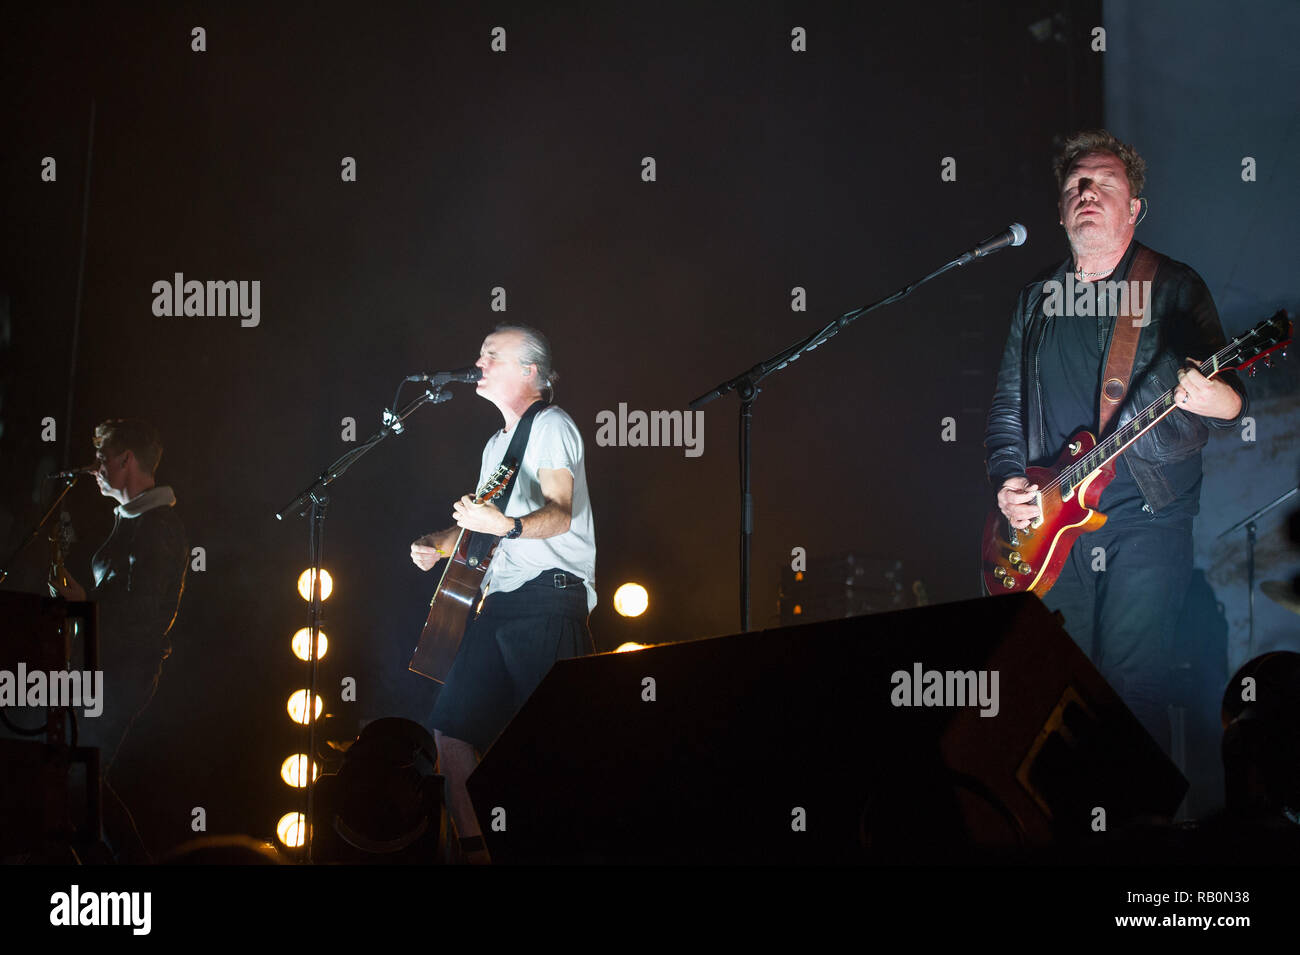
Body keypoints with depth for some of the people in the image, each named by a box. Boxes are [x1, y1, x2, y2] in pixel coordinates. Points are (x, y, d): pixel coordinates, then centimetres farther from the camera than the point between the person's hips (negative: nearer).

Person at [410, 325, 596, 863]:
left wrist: (507, 526, -34)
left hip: (548, 597, -9)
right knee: (452, 725, 2)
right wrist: (441, 543, 14)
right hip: (499, 598, 9)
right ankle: (472, 847, 9)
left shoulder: (551, 426, -3)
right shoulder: (496, 444, 25)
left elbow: (560, 513, -17)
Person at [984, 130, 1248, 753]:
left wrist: (1214, 399, -31)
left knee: (1132, 684, -9)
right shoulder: (1037, 299, 14)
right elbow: (1007, 404, 19)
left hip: (1147, 522, -4)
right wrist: (1007, 480, 3)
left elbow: (1229, 397, -7)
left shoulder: (1173, 289, 0)